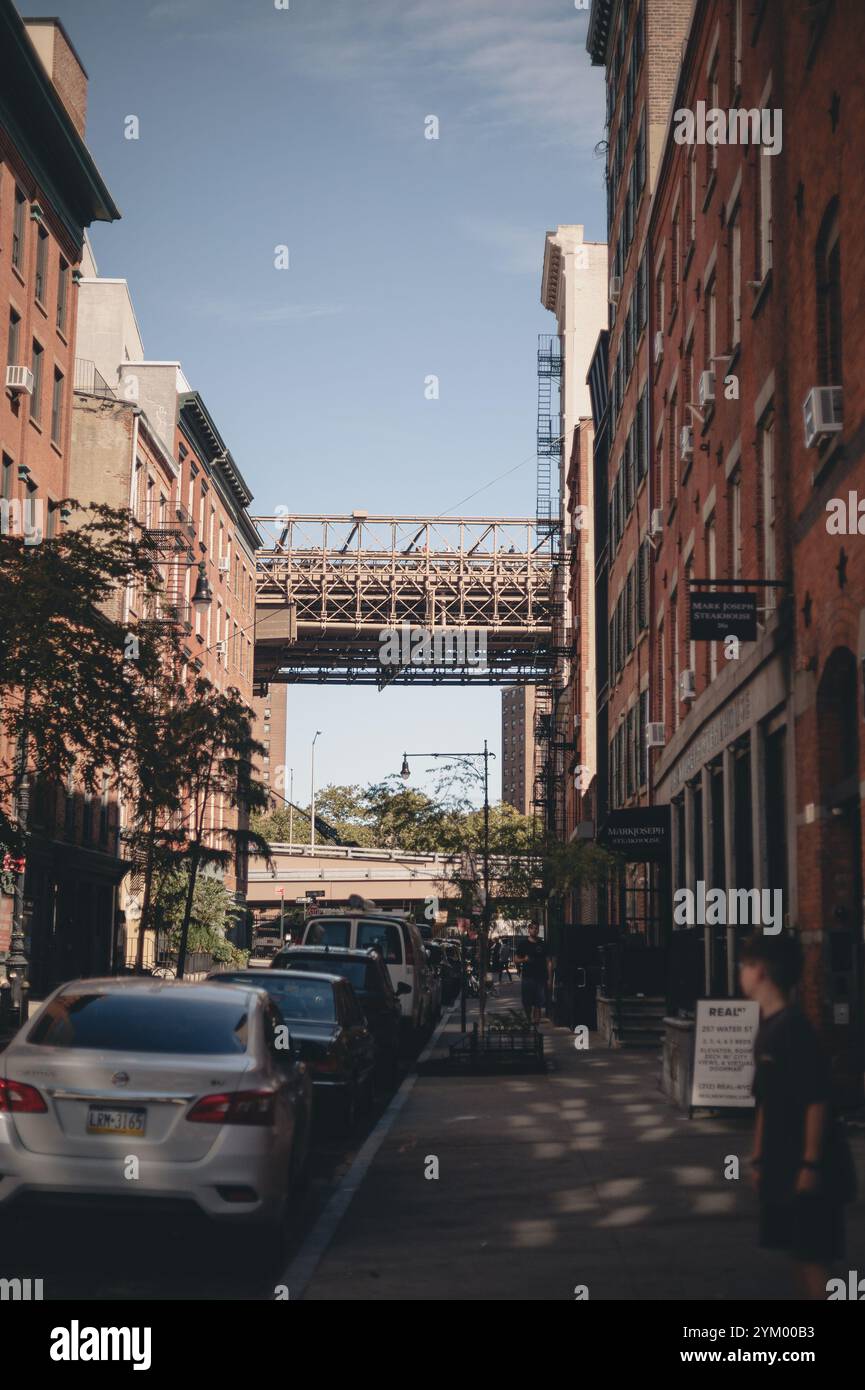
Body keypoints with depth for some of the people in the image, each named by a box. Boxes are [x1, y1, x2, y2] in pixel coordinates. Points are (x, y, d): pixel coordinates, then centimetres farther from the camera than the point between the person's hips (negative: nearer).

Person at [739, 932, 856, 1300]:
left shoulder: (794, 1026, -18)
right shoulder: (768, 1027, 10)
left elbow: (817, 1100, -21)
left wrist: (811, 1164, -22)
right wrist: (758, 1157, 18)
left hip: (808, 1166, -9)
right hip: (782, 1165, 9)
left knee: (811, 1255, -5)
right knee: (797, 1252, 14)